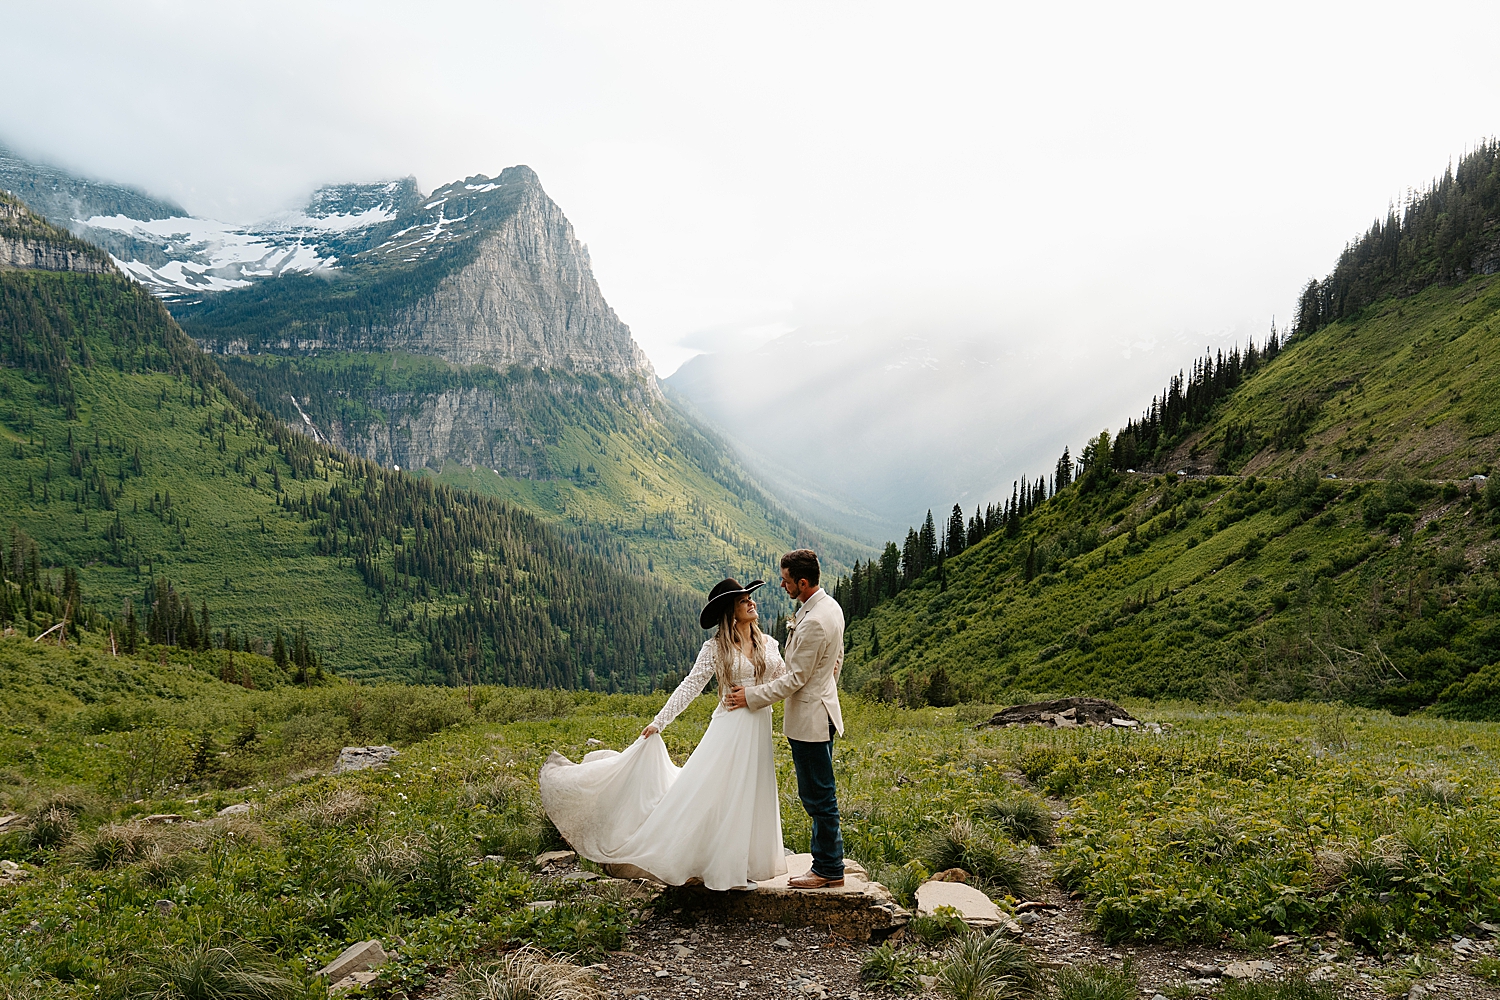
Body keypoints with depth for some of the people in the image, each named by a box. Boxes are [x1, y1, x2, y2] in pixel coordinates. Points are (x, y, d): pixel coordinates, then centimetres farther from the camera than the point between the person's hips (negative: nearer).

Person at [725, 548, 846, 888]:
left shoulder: (813, 623, -26)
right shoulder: (831, 607, 6)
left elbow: (795, 678, -20)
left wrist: (752, 696, -13)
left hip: (809, 718, -10)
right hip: (823, 710, 11)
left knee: (818, 795, 1)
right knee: (819, 794, 17)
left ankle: (829, 870, 12)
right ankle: (828, 864, 25)